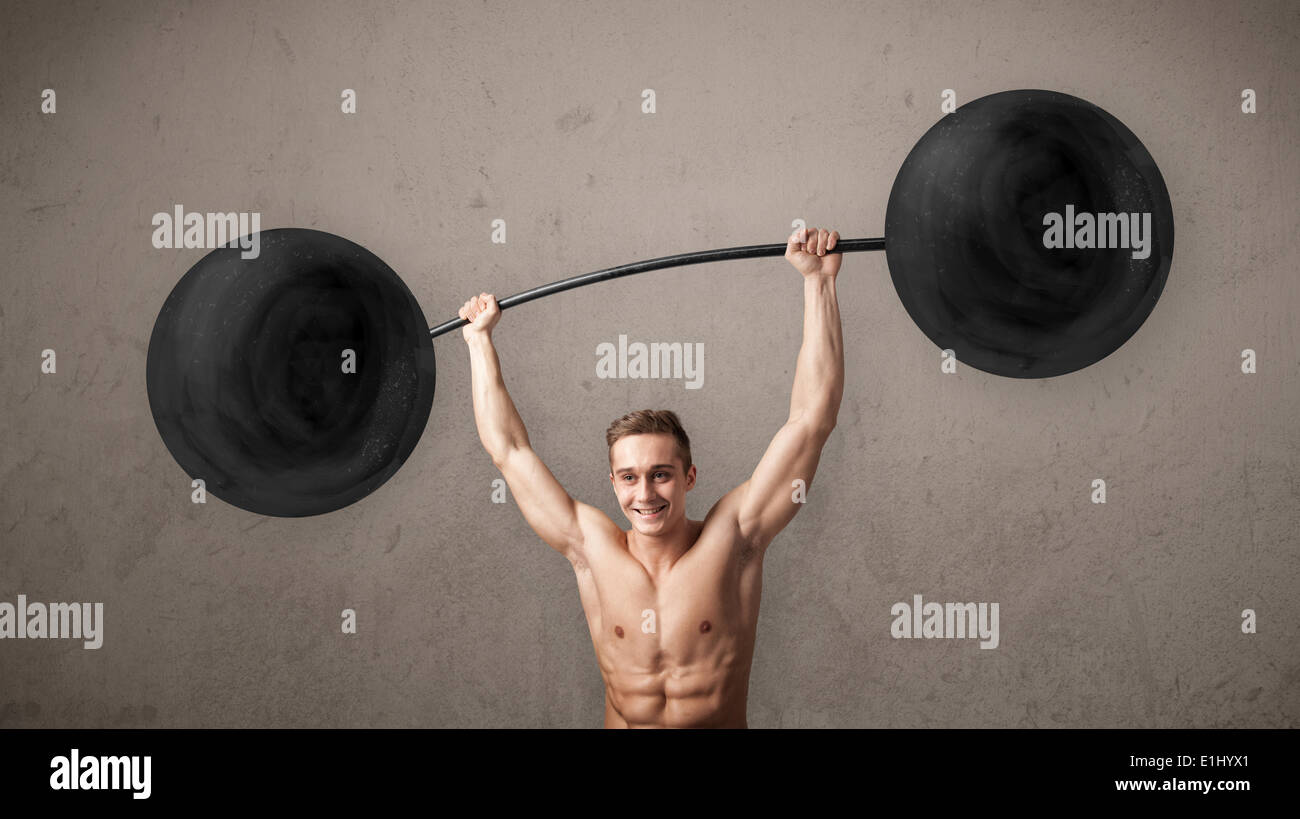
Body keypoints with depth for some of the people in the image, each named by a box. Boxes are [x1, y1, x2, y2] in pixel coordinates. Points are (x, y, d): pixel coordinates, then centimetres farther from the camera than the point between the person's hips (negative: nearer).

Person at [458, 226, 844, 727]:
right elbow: (508, 448, 8)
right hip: (622, 723, 2)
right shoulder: (593, 547, 1)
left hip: (723, 722, -2)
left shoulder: (730, 537, -4)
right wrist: (480, 339, 14)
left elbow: (811, 418, -5)